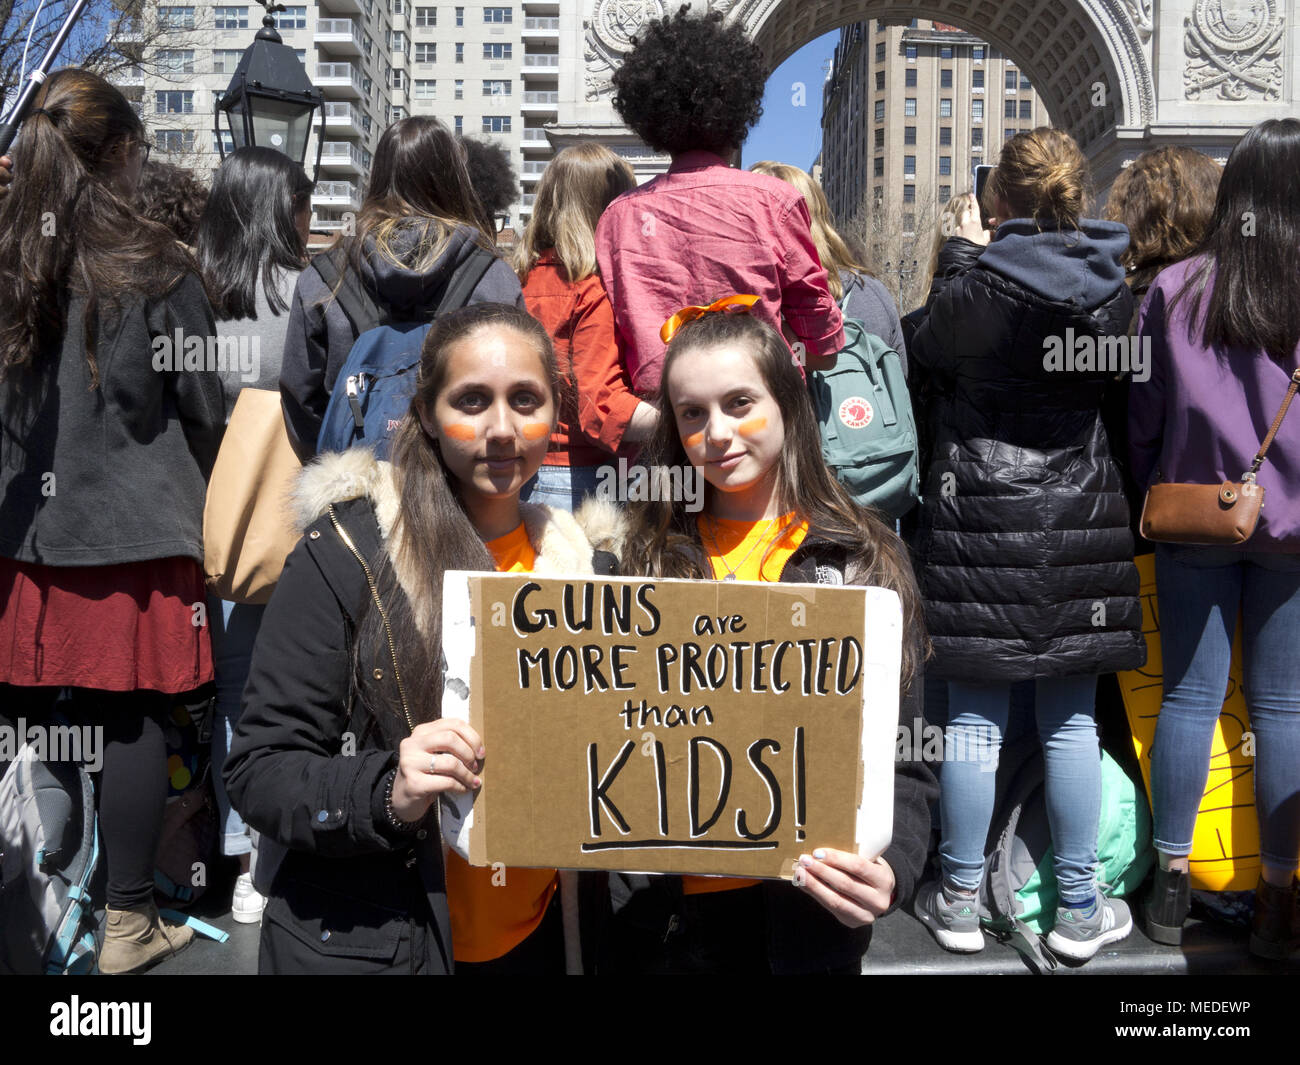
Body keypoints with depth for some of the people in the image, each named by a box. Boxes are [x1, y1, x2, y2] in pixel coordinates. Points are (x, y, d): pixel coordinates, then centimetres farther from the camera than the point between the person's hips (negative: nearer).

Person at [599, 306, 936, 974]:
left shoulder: (864, 561, -4)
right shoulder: (640, 561, 1)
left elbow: (902, 762, -4)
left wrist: (890, 867, -21)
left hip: (807, 918, -1)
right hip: (660, 917, 2)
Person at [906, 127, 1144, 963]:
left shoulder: (975, 286, -11)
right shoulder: (1114, 291, 1)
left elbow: (927, 357, 7)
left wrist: (963, 254, 16)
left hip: (981, 516, -3)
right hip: (1081, 516, 3)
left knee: (976, 717, 5)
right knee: (1072, 719, 9)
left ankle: (960, 899, 17)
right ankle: (1078, 910, 21)